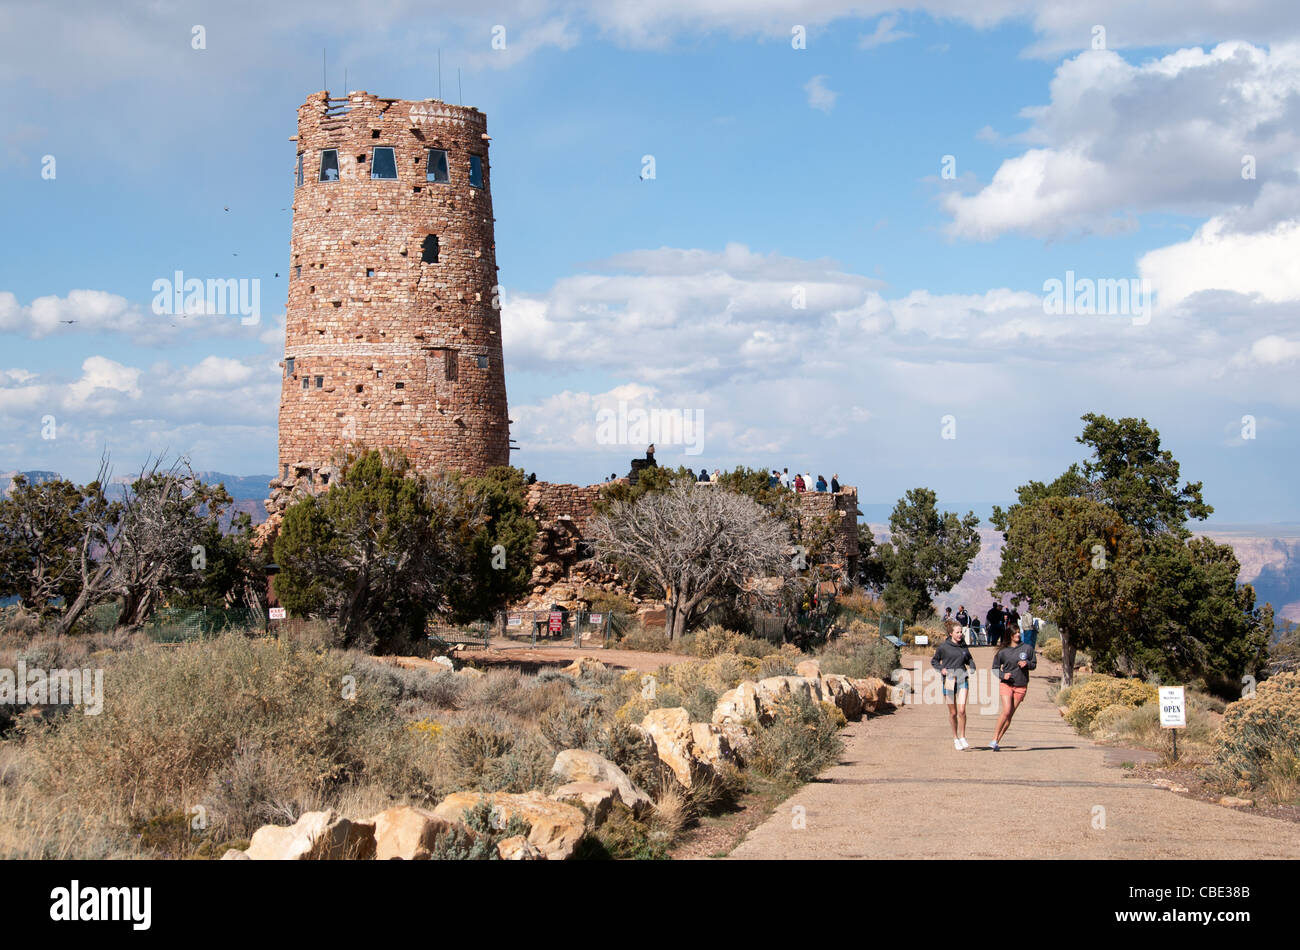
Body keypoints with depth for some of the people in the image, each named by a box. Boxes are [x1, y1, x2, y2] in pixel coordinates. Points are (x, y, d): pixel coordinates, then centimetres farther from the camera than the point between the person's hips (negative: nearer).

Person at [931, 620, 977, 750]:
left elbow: (969, 659, 26)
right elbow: (934, 661, 8)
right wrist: (941, 669, -8)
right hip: (949, 680, -2)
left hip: (963, 680, 2)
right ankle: (955, 738, 21)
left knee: (962, 710, -13)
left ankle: (962, 737, -1)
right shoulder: (943, 647, -2)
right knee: (953, 712, 5)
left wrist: (972, 667, 7)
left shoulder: (964, 646, 8)